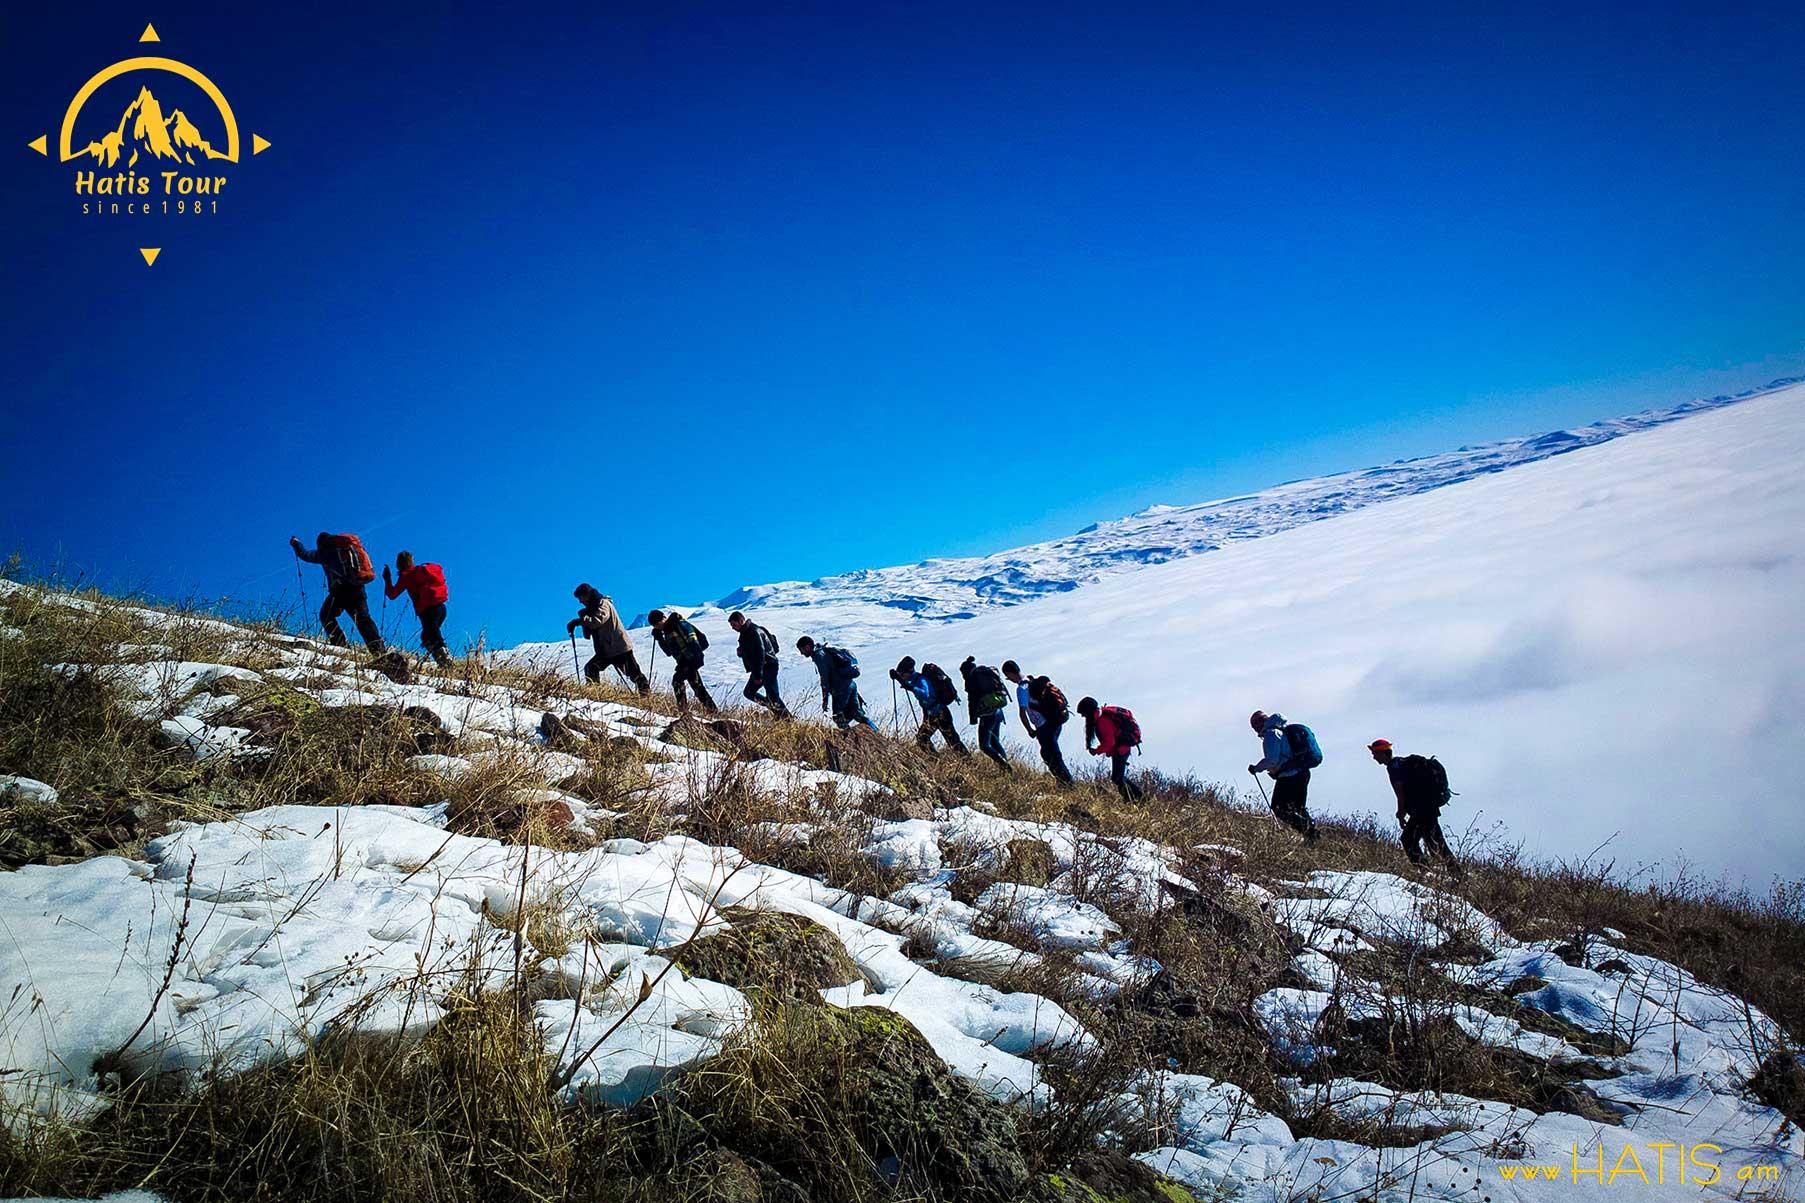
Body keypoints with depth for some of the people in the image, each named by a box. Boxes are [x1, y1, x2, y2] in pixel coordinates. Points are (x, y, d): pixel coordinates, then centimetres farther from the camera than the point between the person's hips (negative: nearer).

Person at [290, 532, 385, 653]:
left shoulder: (325, 552, 6)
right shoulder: (351, 546, 18)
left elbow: (306, 555, 20)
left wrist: (295, 544, 38)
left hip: (340, 589, -4)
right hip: (358, 589, 4)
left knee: (326, 615, 14)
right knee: (363, 620, 3)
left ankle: (341, 644, -1)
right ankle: (379, 649, -15)